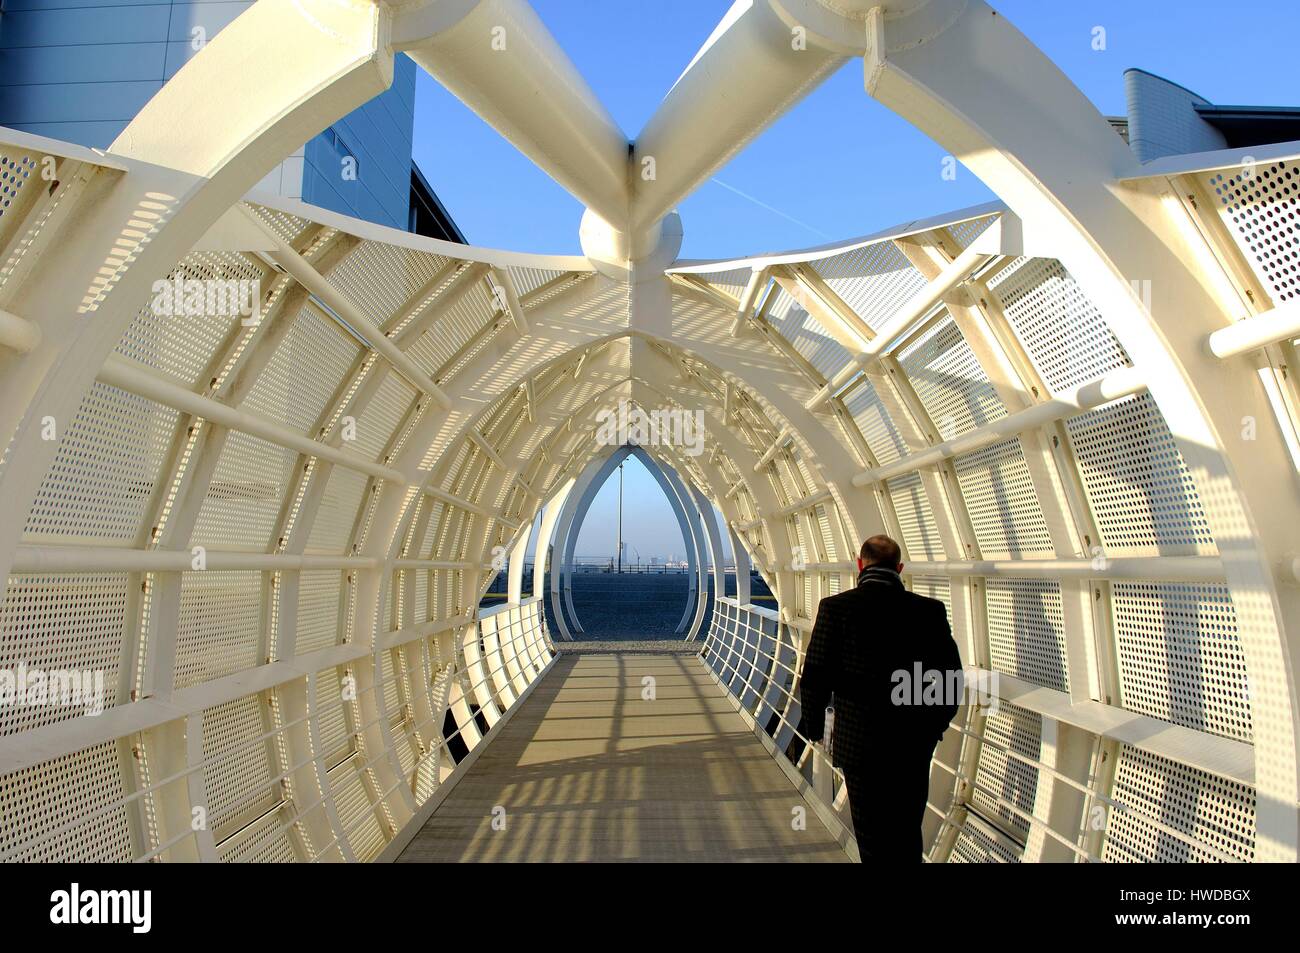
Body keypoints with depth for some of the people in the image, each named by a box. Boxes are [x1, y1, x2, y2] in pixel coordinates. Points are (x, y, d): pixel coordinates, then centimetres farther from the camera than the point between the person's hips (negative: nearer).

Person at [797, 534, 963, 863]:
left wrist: (813, 726, 5)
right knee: (907, 839, 19)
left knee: (874, 841, 13)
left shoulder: (836, 607, -12)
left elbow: (815, 677, -11)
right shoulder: (930, 611, -5)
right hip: (914, 748, 2)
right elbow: (951, 678, 1)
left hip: (859, 745, -2)